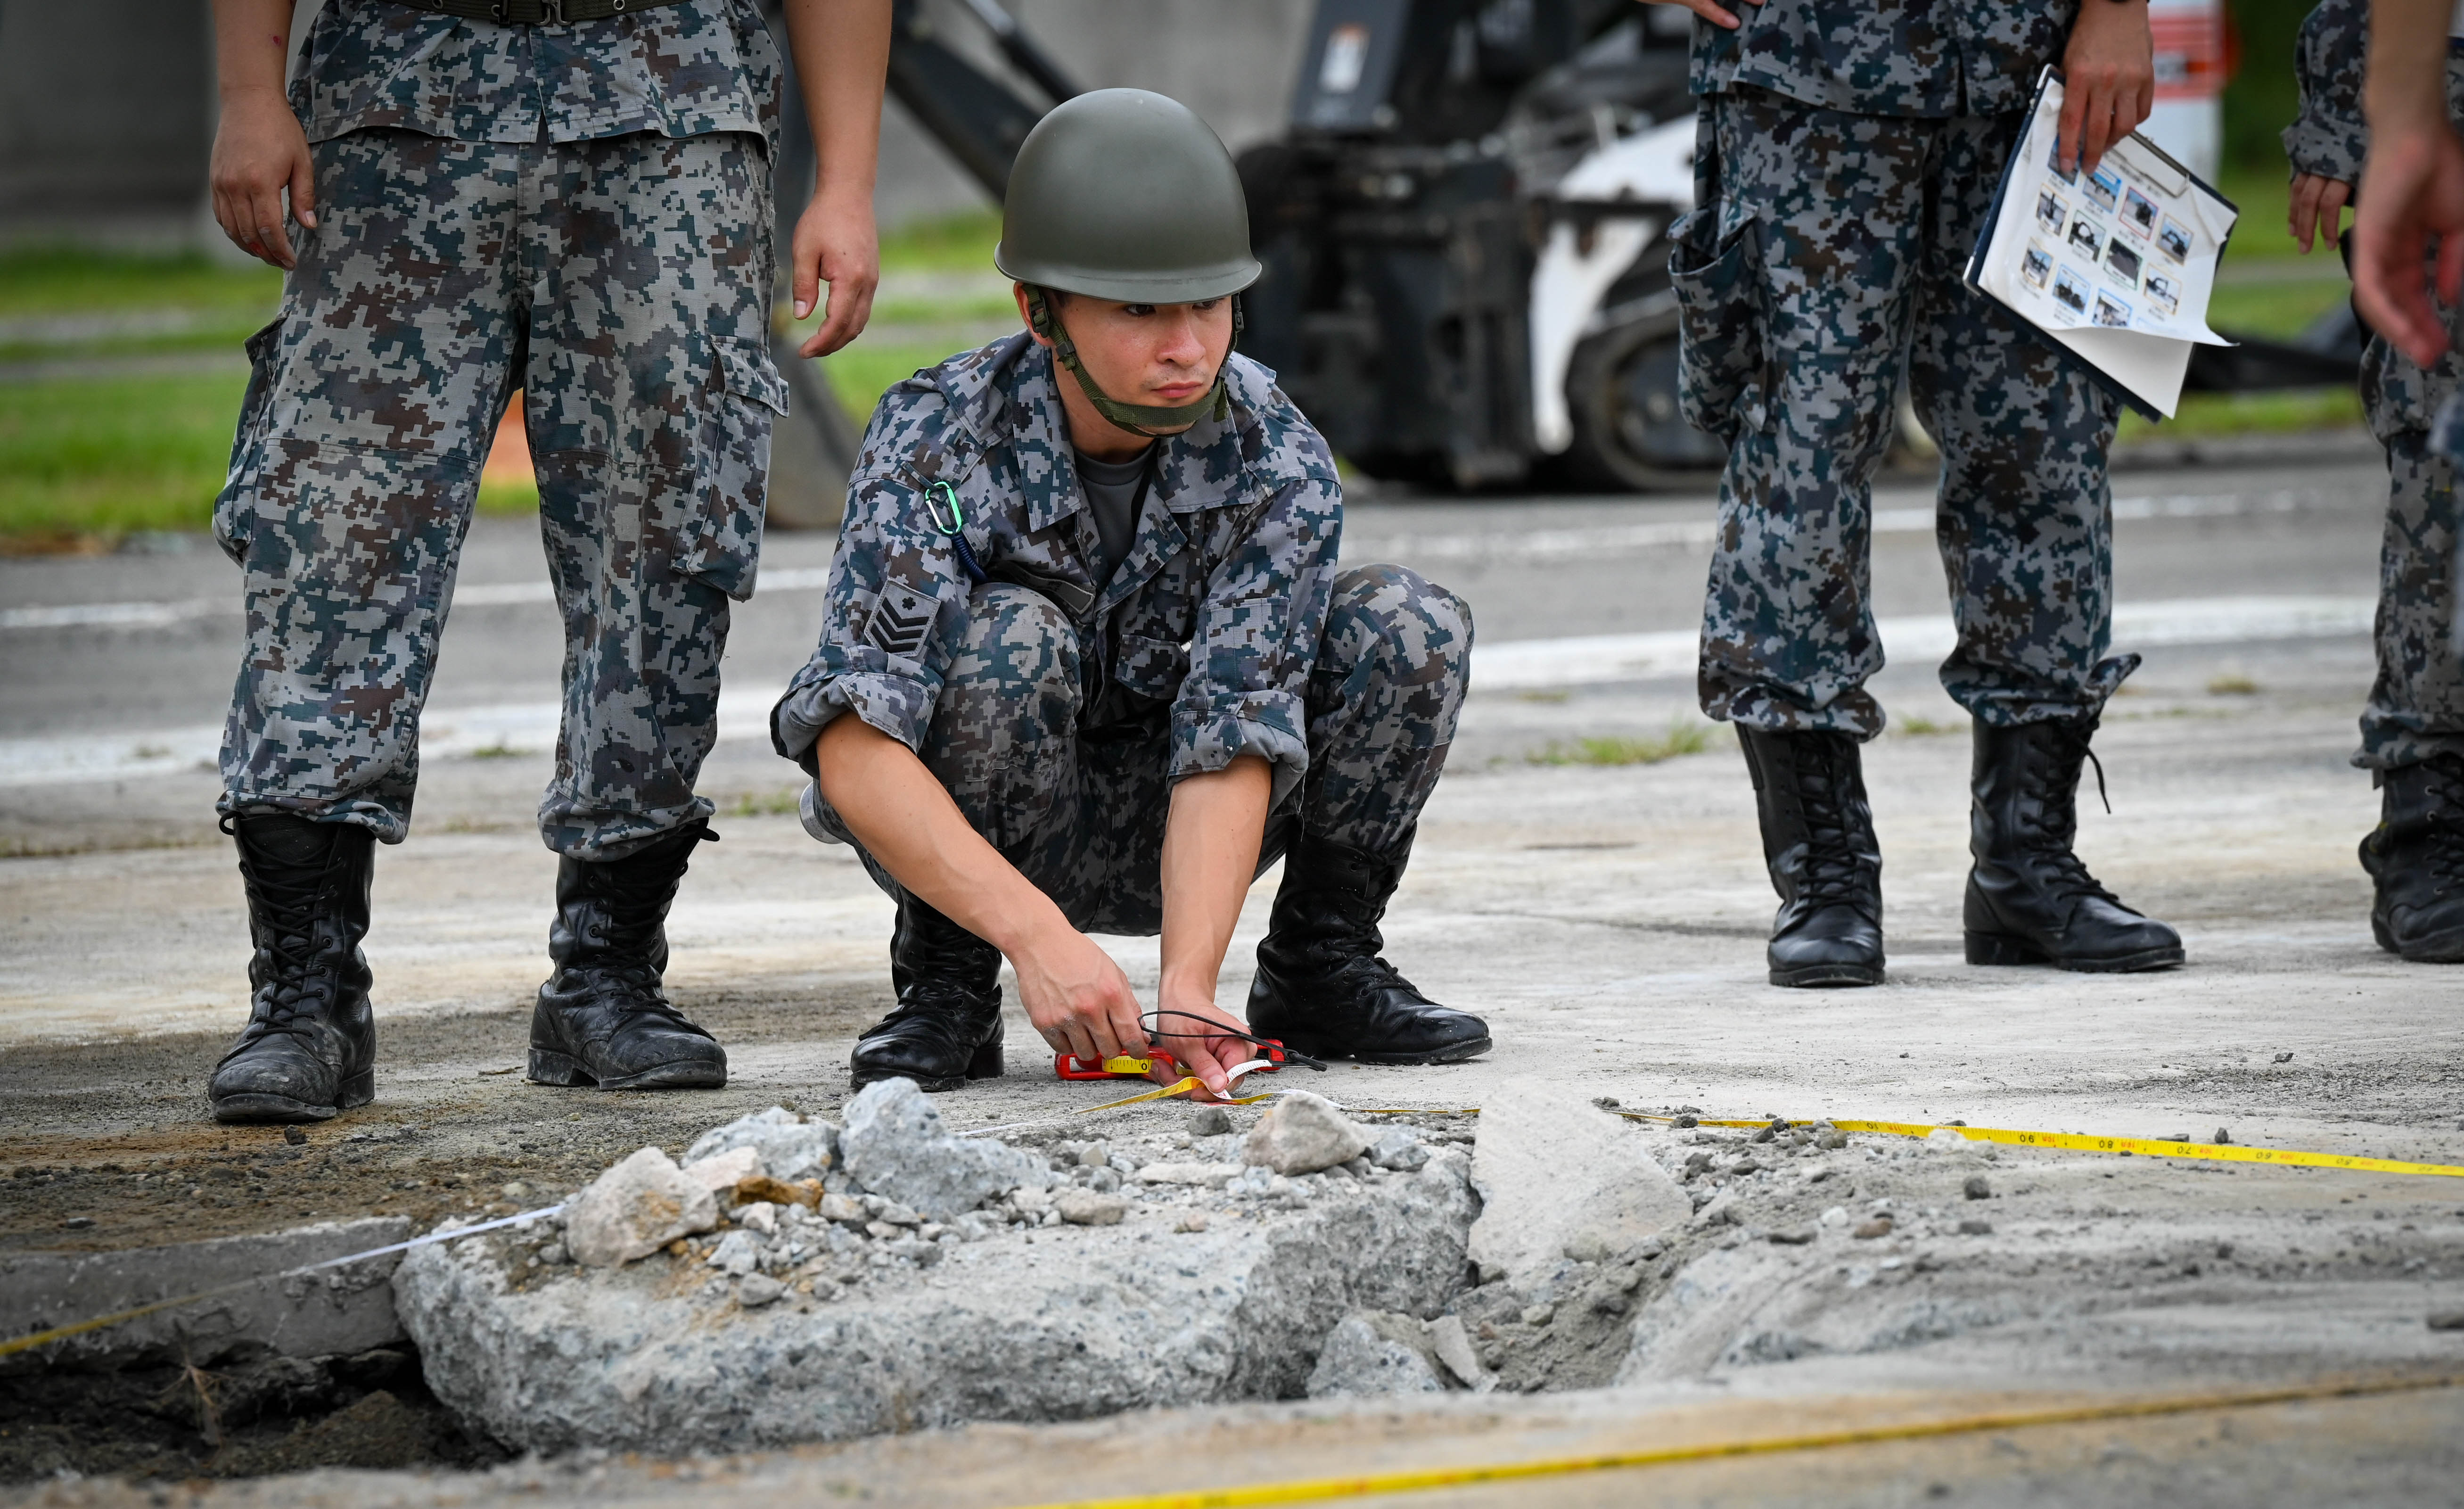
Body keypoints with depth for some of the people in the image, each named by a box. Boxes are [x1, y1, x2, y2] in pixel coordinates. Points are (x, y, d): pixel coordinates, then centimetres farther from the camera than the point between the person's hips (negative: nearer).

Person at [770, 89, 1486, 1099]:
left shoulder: (1275, 461, -19)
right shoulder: (935, 441, -26)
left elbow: (1231, 747, -26)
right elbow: (853, 750, -36)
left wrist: (1188, 985, -42)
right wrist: (1037, 933, -48)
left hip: (1169, 828, 2)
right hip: (963, 839, -2)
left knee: (1410, 631, -19)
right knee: (1010, 638, -34)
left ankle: (1320, 967, 0)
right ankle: (946, 984, -14)